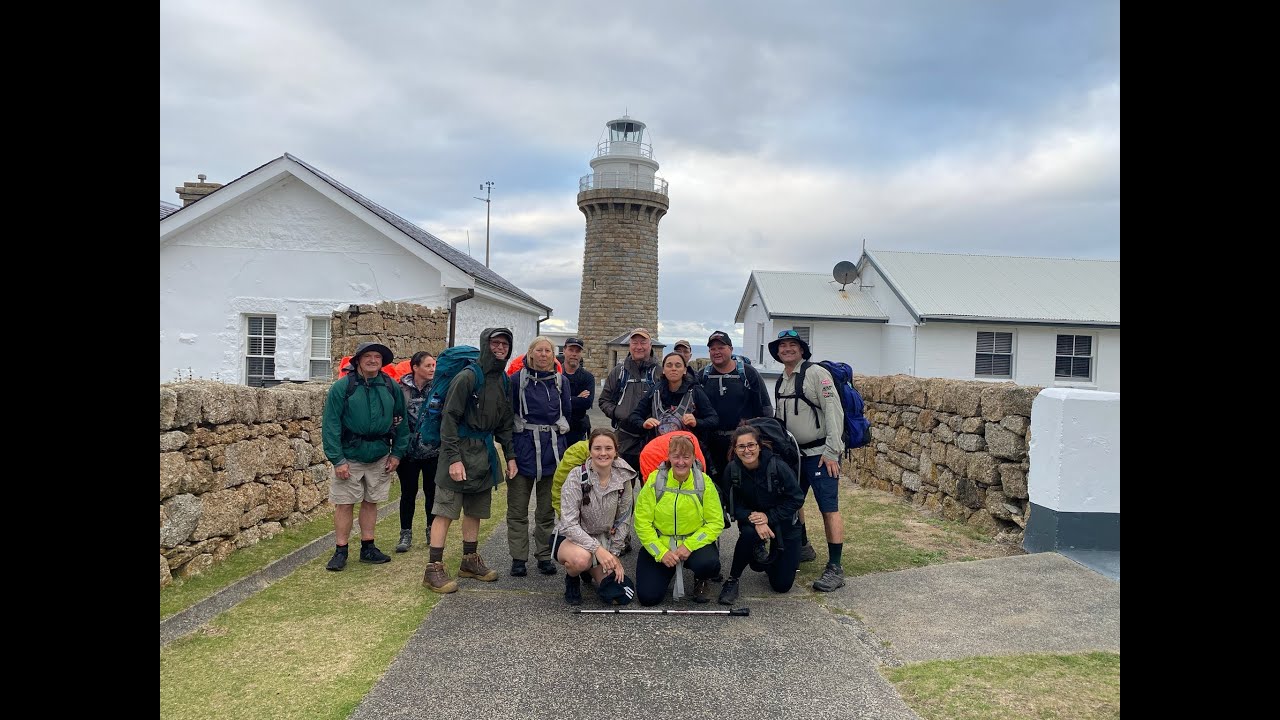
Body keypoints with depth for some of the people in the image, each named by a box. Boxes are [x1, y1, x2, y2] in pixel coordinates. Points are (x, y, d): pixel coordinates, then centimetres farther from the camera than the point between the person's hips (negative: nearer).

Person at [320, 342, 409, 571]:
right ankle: (340, 551, 15)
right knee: (344, 504, 3)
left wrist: (397, 453, 4)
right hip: (349, 457, -3)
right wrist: (337, 459, -15)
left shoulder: (391, 387, 2)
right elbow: (330, 425, -11)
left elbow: (401, 422, 8)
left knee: (371, 502, 13)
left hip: (379, 457, 3)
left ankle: (368, 548, 24)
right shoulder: (342, 387, -9)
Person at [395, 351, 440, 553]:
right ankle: (406, 534, 19)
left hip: (433, 451, 1)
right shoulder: (402, 389, -5)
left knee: (431, 491, 10)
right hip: (409, 451, -1)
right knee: (408, 493, 8)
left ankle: (432, 532, 24)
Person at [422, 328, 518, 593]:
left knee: (475, 511, 15)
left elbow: (504, 423, 18)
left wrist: (510, 455, 11)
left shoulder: (503, 381, 11)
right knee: (445, 512, -3)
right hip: (461, 450, -7)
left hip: (485, 452, 7)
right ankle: (433, 569, 3)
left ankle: (470, 561, 28)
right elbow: (449, 419, -15)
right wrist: (454, 458, -20)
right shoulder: (467, 377, -12)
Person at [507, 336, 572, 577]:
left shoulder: (561, 381, 7)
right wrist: (511, 447, -3)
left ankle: (544, 555, 20)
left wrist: (560, 446, 12)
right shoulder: (518, 379, -2)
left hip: (552, 450, 3)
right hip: (523, 447, -2)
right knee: (518, 508, 3)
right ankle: (518, 557, 12)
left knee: (547, 508, 10)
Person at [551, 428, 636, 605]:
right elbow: (569, 524, -24)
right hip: (570, 538, -4)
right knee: (581, 558, -39)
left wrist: (614, 554, -3)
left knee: (621, 595, -7)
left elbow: (623, 520, 2)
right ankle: (571, 577, -1)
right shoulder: (577, 476, -21)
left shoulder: (623, 477, -9)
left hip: (604, 538, 4)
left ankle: (591, 569, 24)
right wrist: (597, 548, -33)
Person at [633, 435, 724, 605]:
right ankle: (668, 572, 21)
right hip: (659, 544, 1)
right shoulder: (655, 481, -11)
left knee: (709, 564, -34)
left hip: (694, 543, 0)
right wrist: (661, 552, -18)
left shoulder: (704, 483, -9)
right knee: (648, 597, -14)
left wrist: (689, 545, -20)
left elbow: (716, 523, -8)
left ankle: (701, 581, 7)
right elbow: (642, 522, -9)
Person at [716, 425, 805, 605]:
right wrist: (755, 521, -30)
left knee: (782, 585, -2)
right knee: (748, 534, -37)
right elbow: (734, 507, -12)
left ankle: (774, 558, 35)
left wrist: (769, 517, -25)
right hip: (752, 519, 1)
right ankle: (732, 580, -11)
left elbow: (797, 498, -18)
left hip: (784, 524, -1)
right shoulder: (732, 470, -17)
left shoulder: (777, 466, -25)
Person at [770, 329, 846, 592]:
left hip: (820, 454, -8)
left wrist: (831, 452, -19)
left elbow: (834, 413, -16)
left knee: (829, 509, -8)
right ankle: (802, 547, 37)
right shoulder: (780, 382, 14)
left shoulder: (817, 374, -10)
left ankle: (835, 568, -4)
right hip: (794, 454, 8)